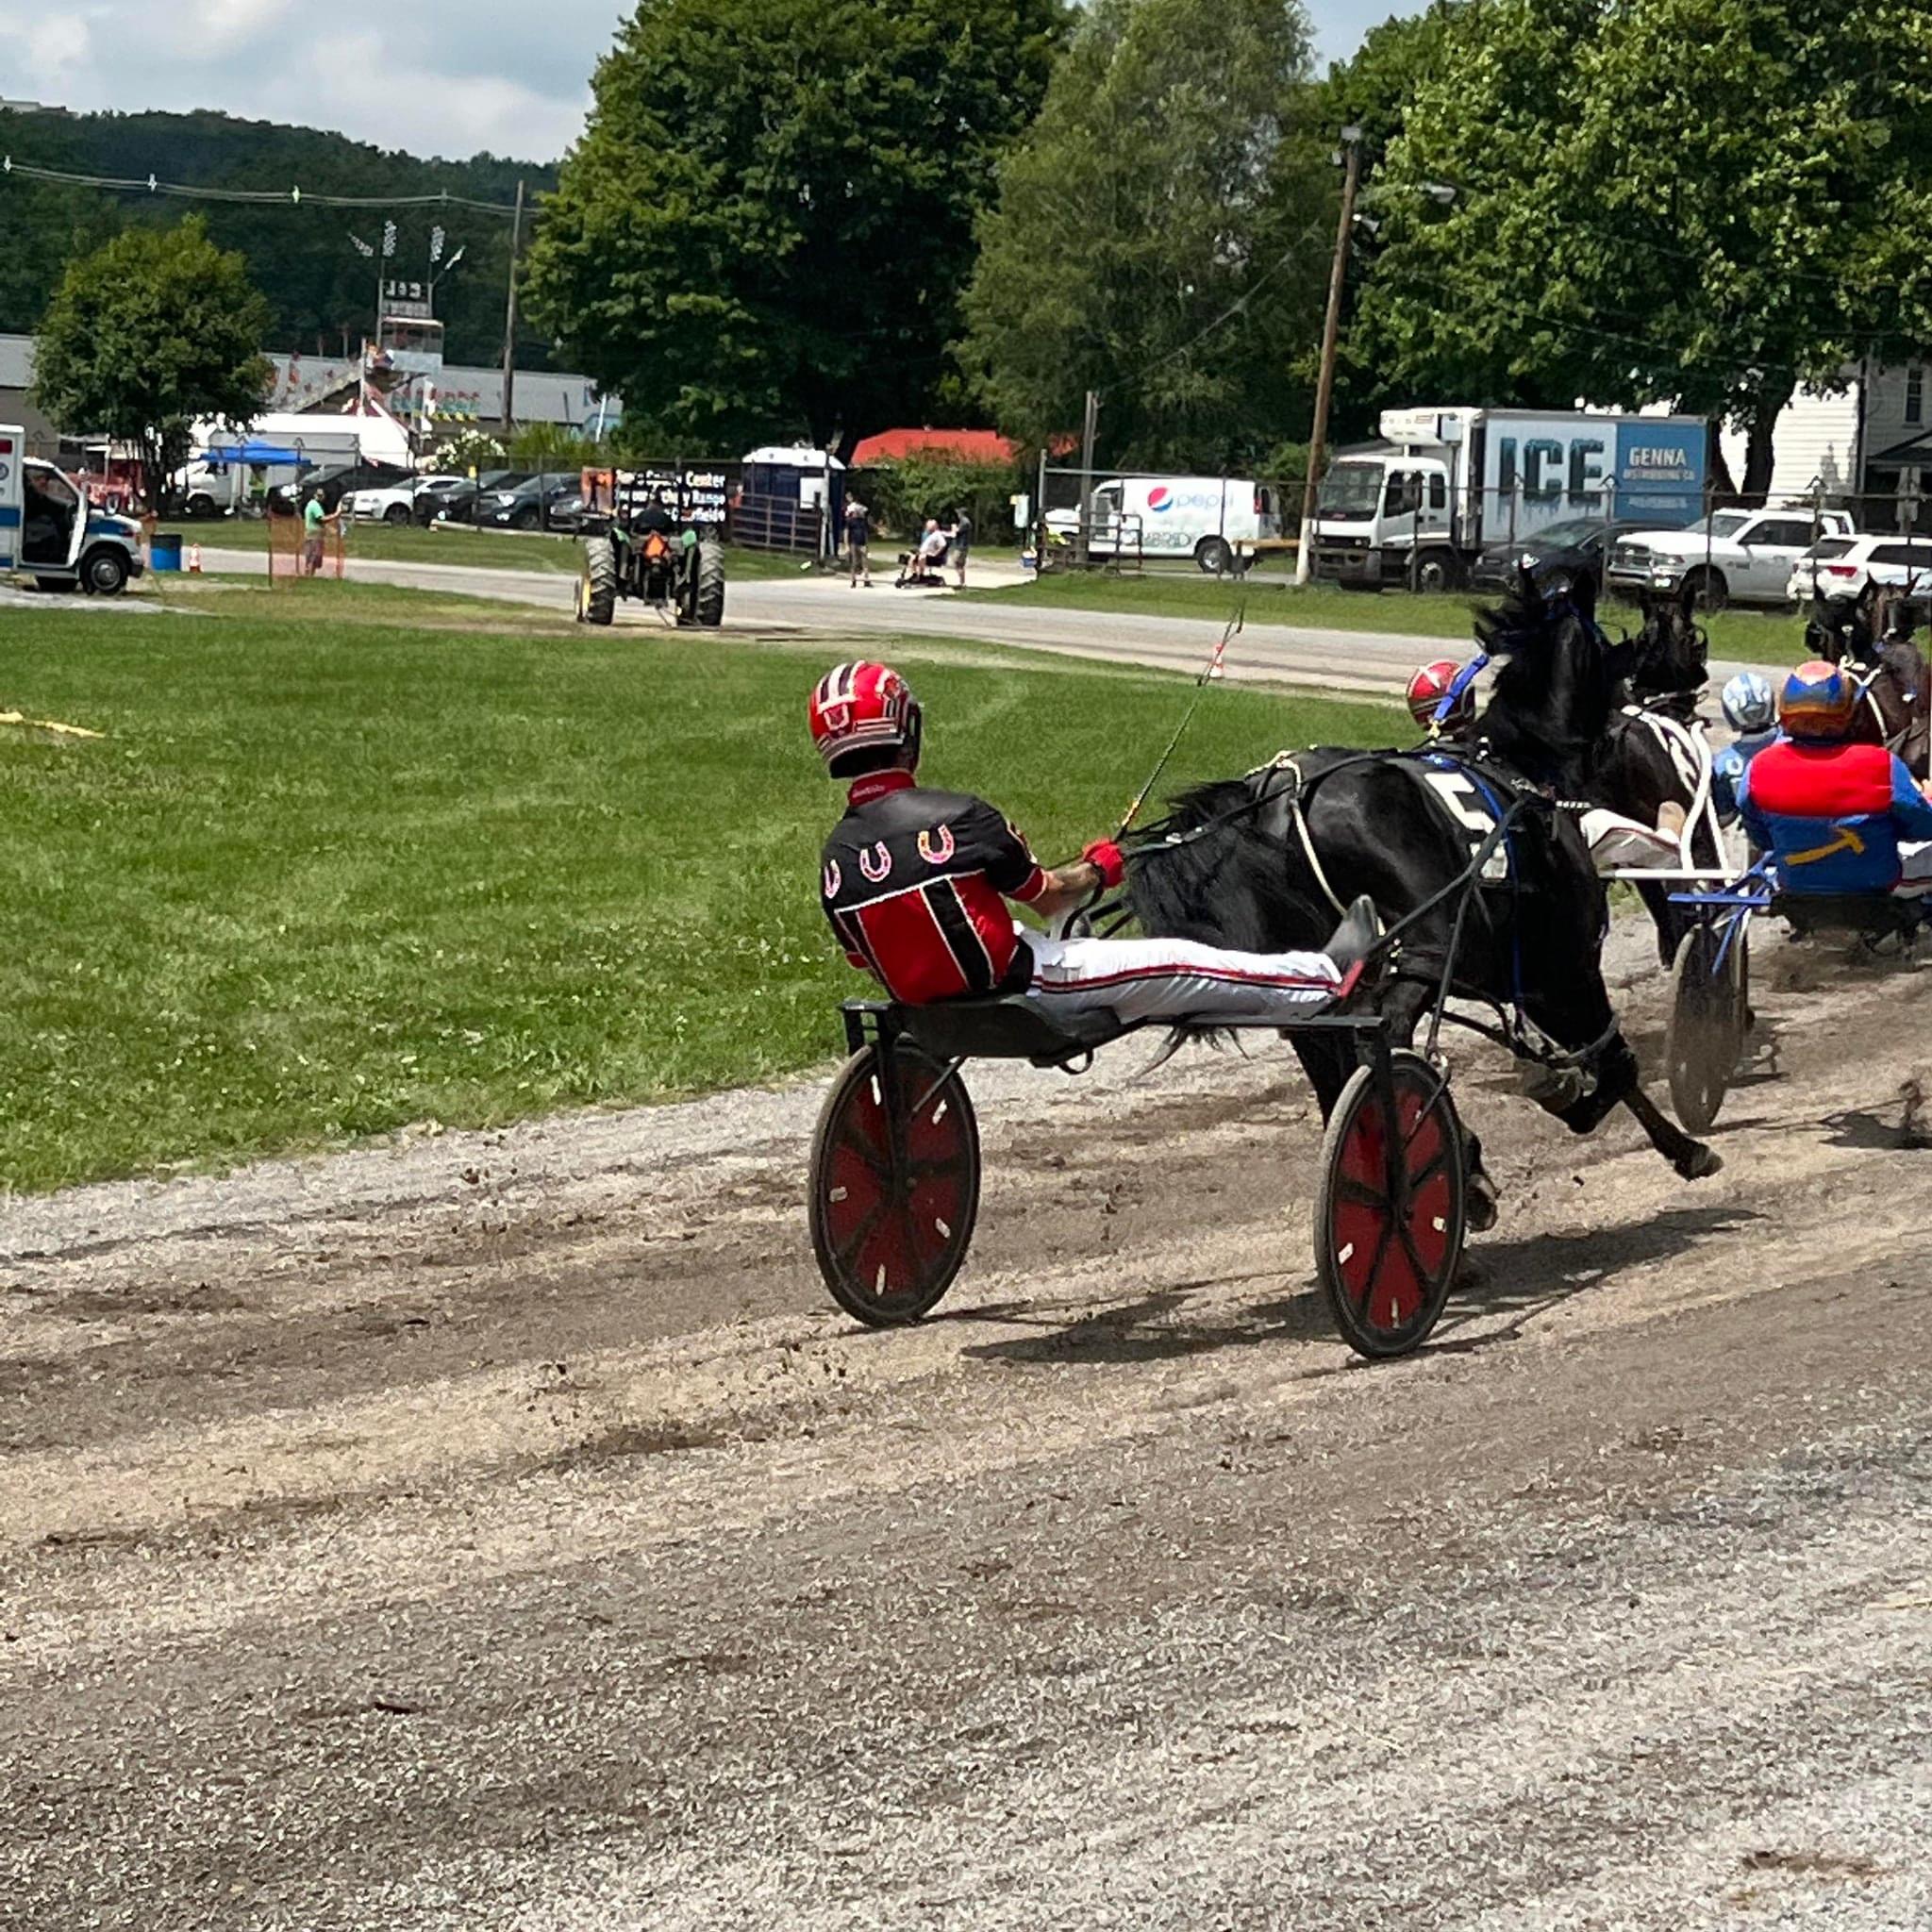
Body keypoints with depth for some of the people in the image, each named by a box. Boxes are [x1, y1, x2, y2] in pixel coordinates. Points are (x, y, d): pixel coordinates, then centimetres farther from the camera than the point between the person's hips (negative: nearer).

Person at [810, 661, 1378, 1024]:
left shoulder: (836, 856, -4)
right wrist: (1098, 871, 13)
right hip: (1014, 988, -7)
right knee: (1181, 965, 5)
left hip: (921, 1001, 7)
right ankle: (1325, 979, 21)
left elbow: (864, 956, 7)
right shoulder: (954, 817, -21)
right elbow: (1047, 898, -8)